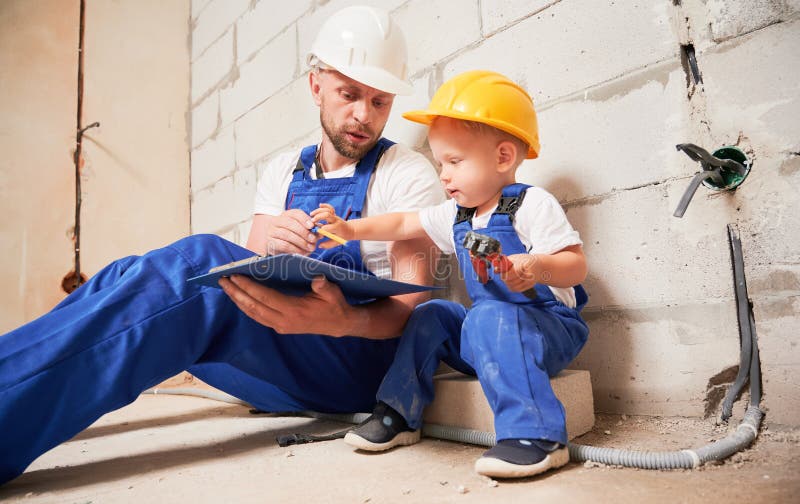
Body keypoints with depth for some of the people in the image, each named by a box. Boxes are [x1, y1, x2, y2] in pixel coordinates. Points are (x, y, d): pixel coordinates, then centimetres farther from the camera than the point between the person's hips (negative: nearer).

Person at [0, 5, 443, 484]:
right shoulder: (284, 172, 14)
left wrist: (346, 320, -35)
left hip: (358, 358, -5)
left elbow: (412, 302, -12)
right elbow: (249, 276, 7)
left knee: (201, 261, -28)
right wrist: (267, 253, -18)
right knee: (129, 277, -10)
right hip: (282, 371, 5)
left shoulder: (408, 174, -2)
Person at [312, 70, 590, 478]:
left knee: (489, 319, -35)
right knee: (430, 316, 1)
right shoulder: (456, 215, 9)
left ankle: (535, 435, -35)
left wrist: (537, 267, -39)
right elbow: (403, 225, 17)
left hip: (549, 325, -7)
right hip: (489, 324, 8)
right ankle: (398, 415, 5)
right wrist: (349, 229, 8)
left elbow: (576, 265, -19)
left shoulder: (533, 205, -14)